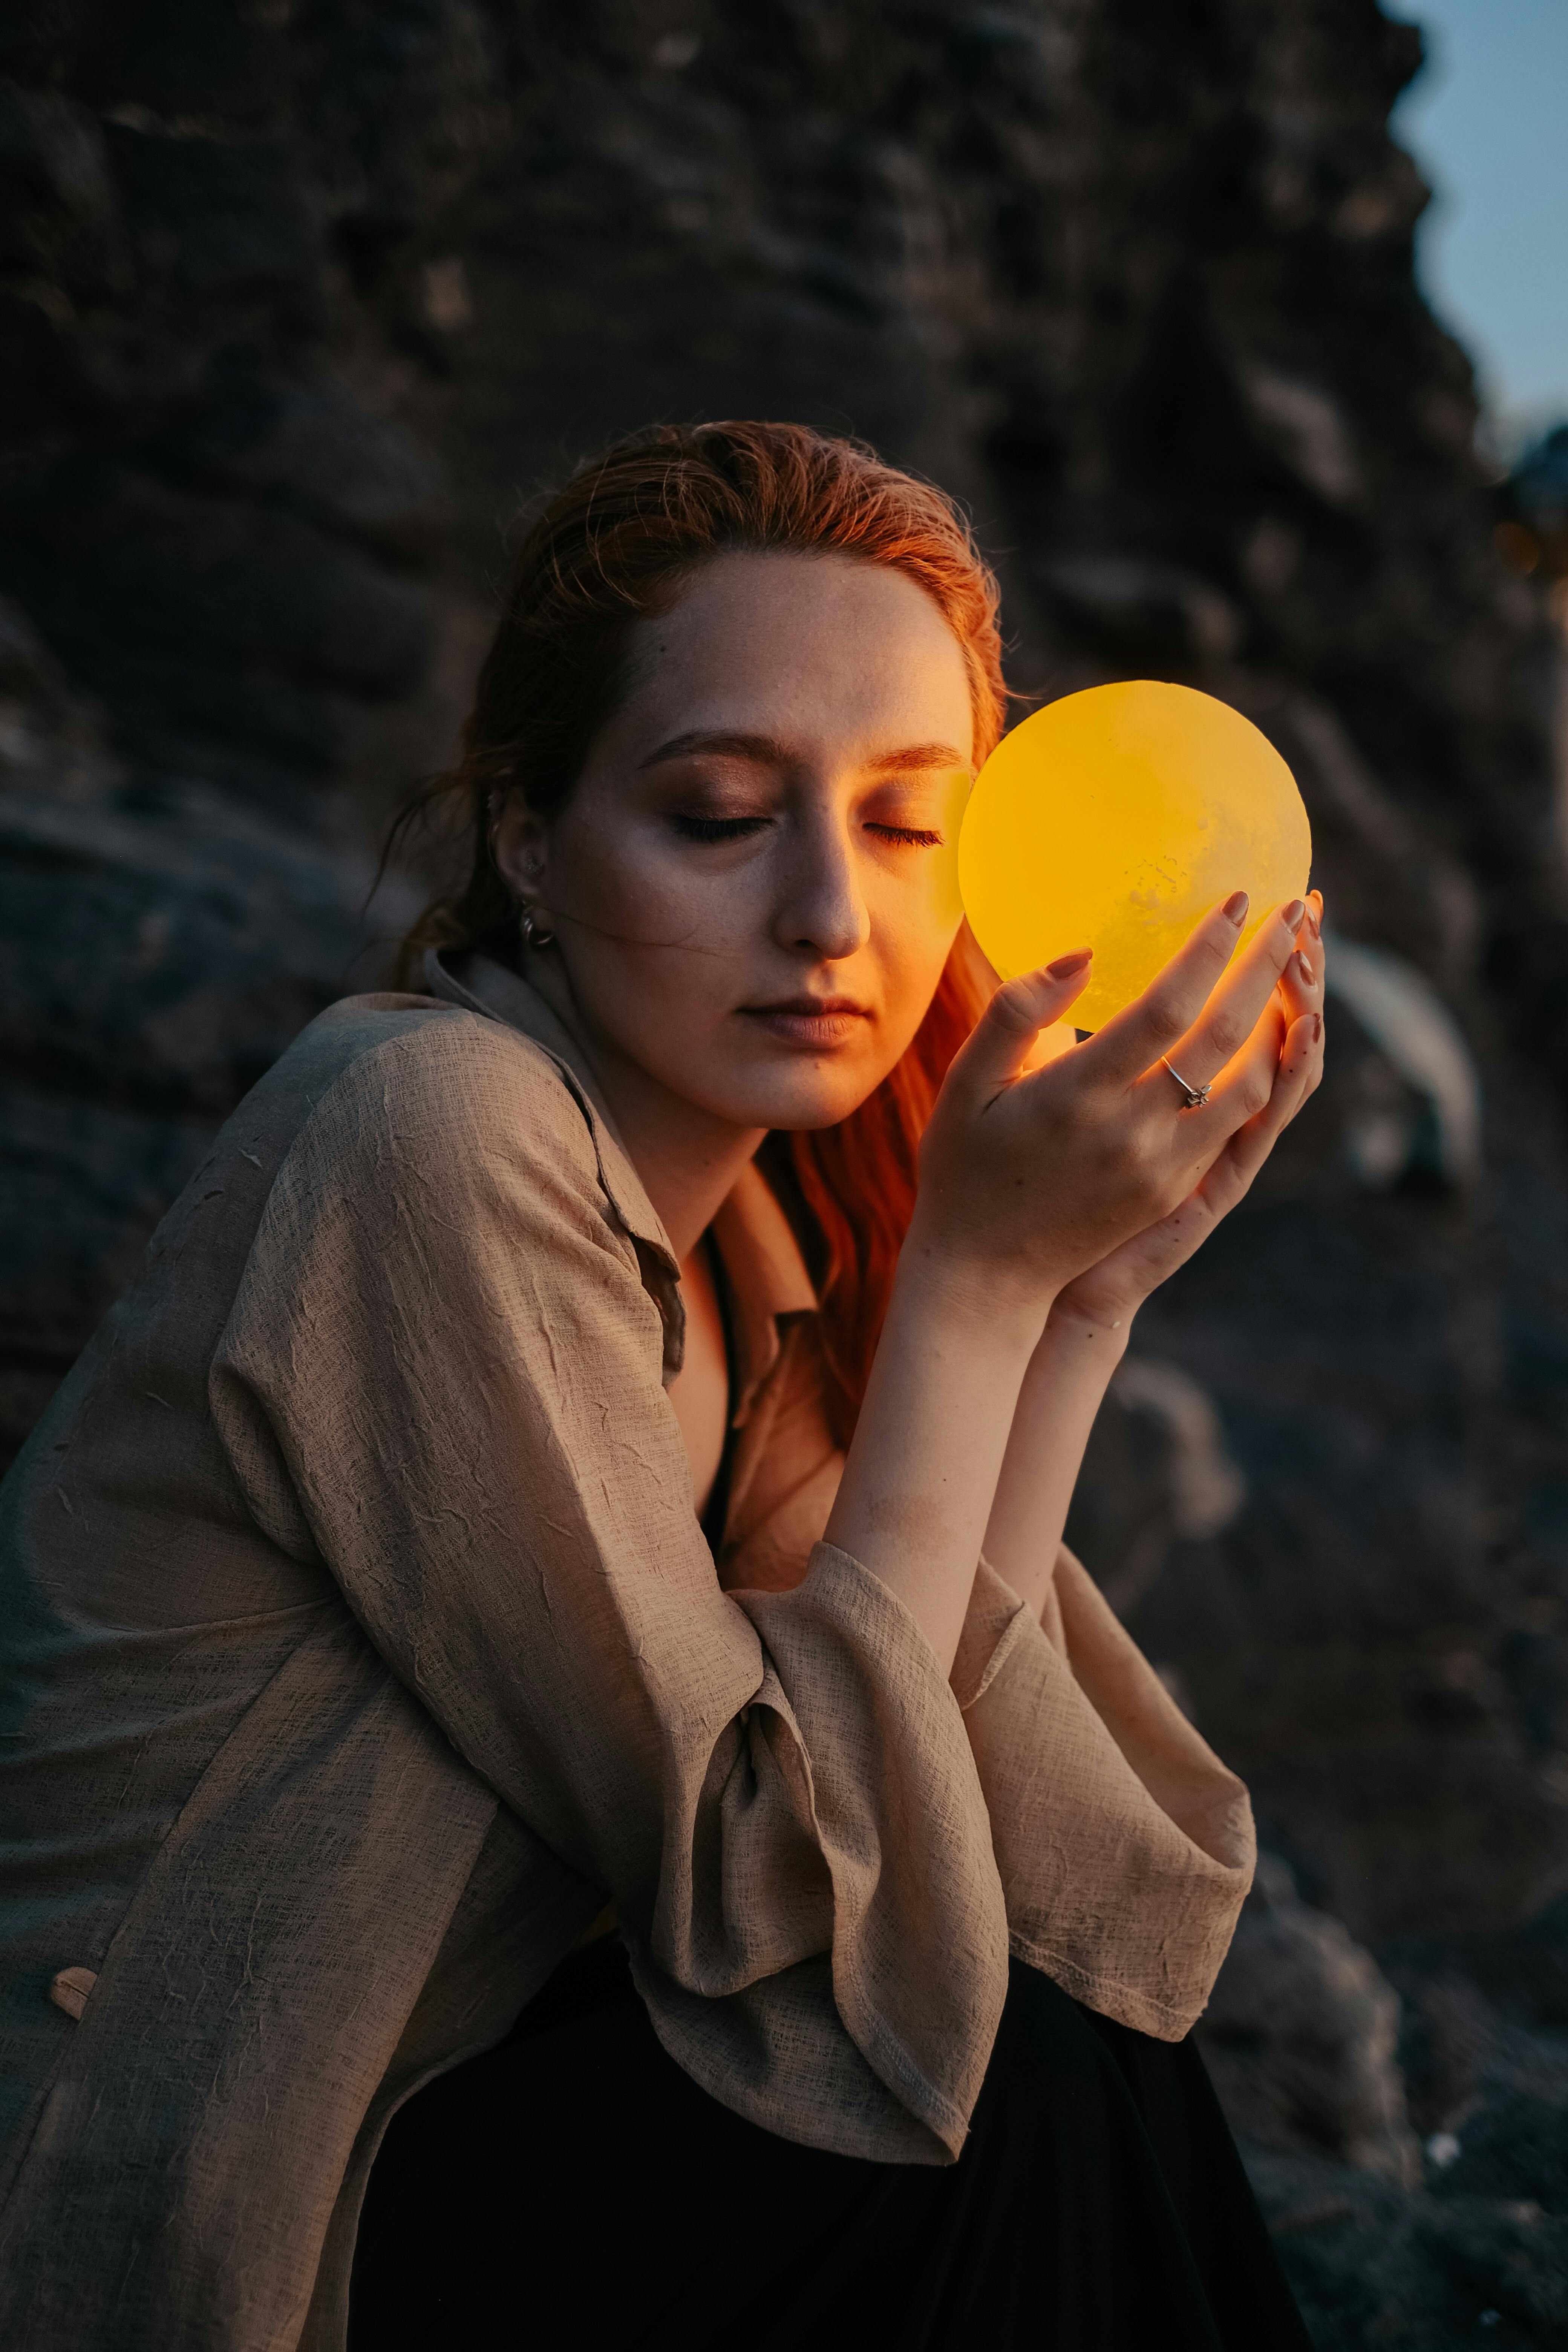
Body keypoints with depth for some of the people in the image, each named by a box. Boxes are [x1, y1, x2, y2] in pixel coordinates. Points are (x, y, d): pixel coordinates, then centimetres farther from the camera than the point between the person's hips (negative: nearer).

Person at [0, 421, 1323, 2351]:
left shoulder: (730, 1213, 4)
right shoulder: (433, 1129, -21)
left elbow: (926, 1795, -5)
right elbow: (776, 1876, -21)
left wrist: (1088, 1287, -9)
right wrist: (980, 1267, -20)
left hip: (375, 2152, 8)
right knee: (1027, 2069, -15)